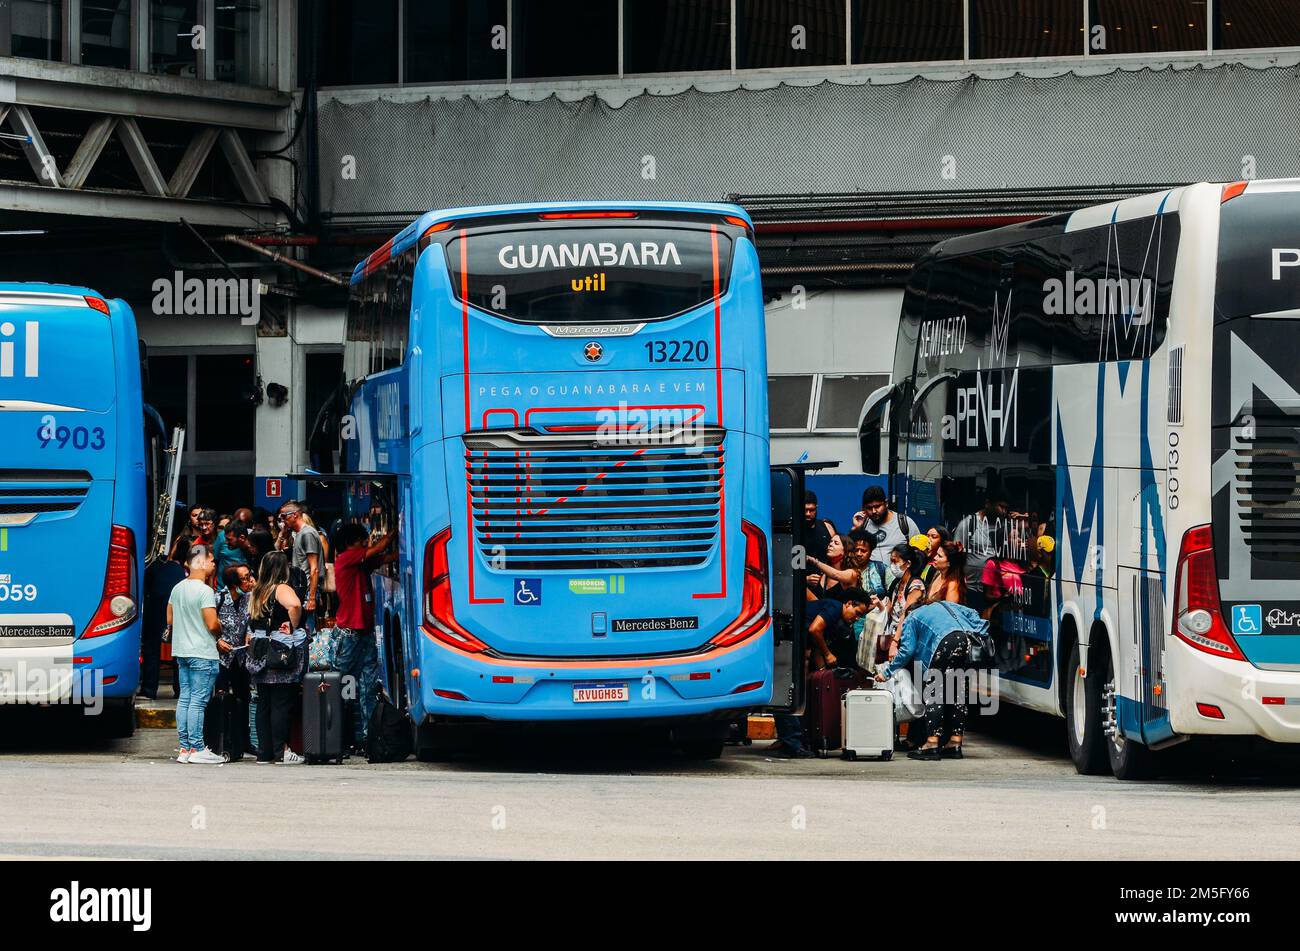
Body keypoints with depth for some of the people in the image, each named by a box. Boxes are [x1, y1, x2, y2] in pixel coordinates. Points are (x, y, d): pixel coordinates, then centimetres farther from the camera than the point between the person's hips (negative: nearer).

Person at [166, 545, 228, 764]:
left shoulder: (177, 589, 11)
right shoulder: (205, 591, -15)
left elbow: (170, 621, 18)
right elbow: (212, 624, -20)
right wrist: (219, 636, 4)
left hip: (182, 652, 8)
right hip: (203, 655, -8)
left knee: (184, 699, 9)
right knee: (198, 701, -6)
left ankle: (185, 748, 10)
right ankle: (197, 749, -6)